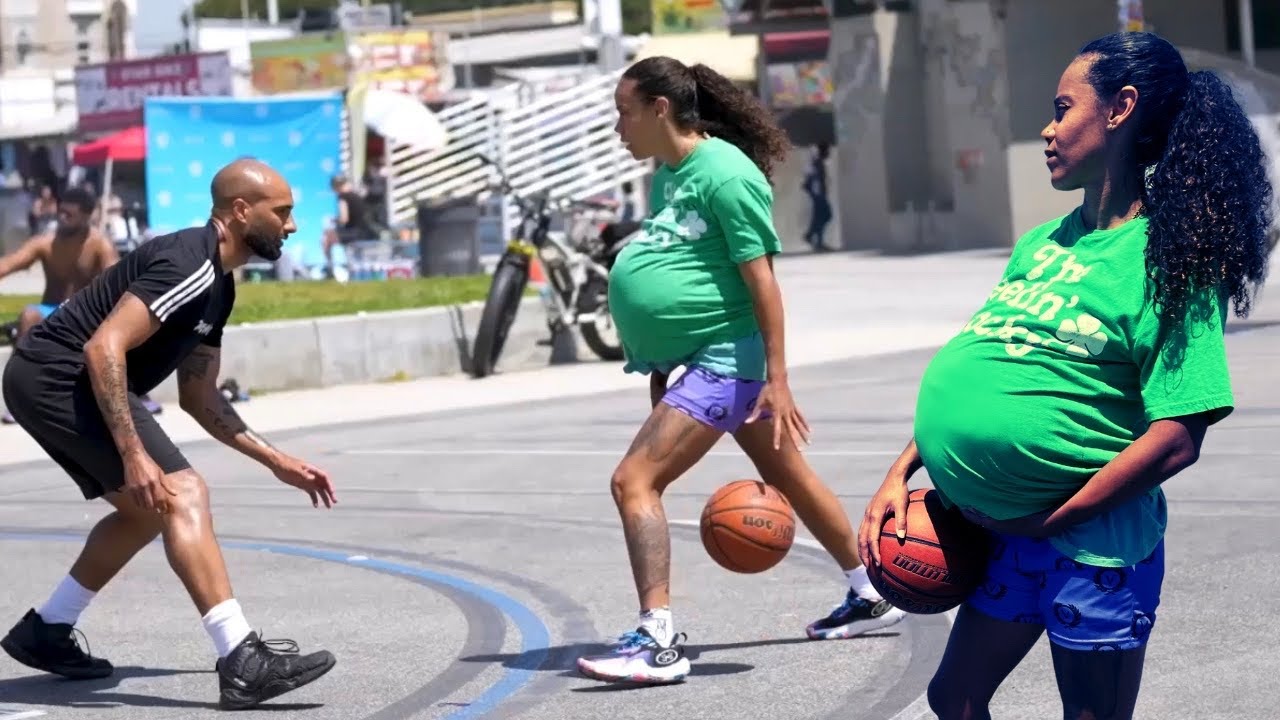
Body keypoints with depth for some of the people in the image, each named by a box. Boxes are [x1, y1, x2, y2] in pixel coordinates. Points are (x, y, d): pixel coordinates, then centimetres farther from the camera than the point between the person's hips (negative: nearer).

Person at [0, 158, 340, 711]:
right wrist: (134, 455, -30)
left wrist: (277, 462, 19)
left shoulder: (217, 284, 16)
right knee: (183, 495, -17)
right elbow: (104, 347, -26)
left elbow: (199, 398, 23)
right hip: (59, 374, -11)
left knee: (148, 510, 21)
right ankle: (242, 664, -24)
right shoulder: (187, 265, -17)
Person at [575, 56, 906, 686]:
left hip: (726, 359, -10)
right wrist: (659, 369, 23)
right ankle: (869, 596, 34)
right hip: (698, 357, 10)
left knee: (634, 480, -16)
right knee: (786, 475, 20)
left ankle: (658, 642, -17)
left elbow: (760, 277, -20)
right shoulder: (668, 174, 11)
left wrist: (777, 380, -22)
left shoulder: (724, 174, -18)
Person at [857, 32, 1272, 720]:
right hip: (1008, 534, 8)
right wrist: (899, 474, 5)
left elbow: (1176, 439, -20)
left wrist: (1048, 520, -17)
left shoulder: (1166, 260, -14)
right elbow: (971, 371, 16)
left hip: (1091, 540, -8)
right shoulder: (1042, 244, 9)